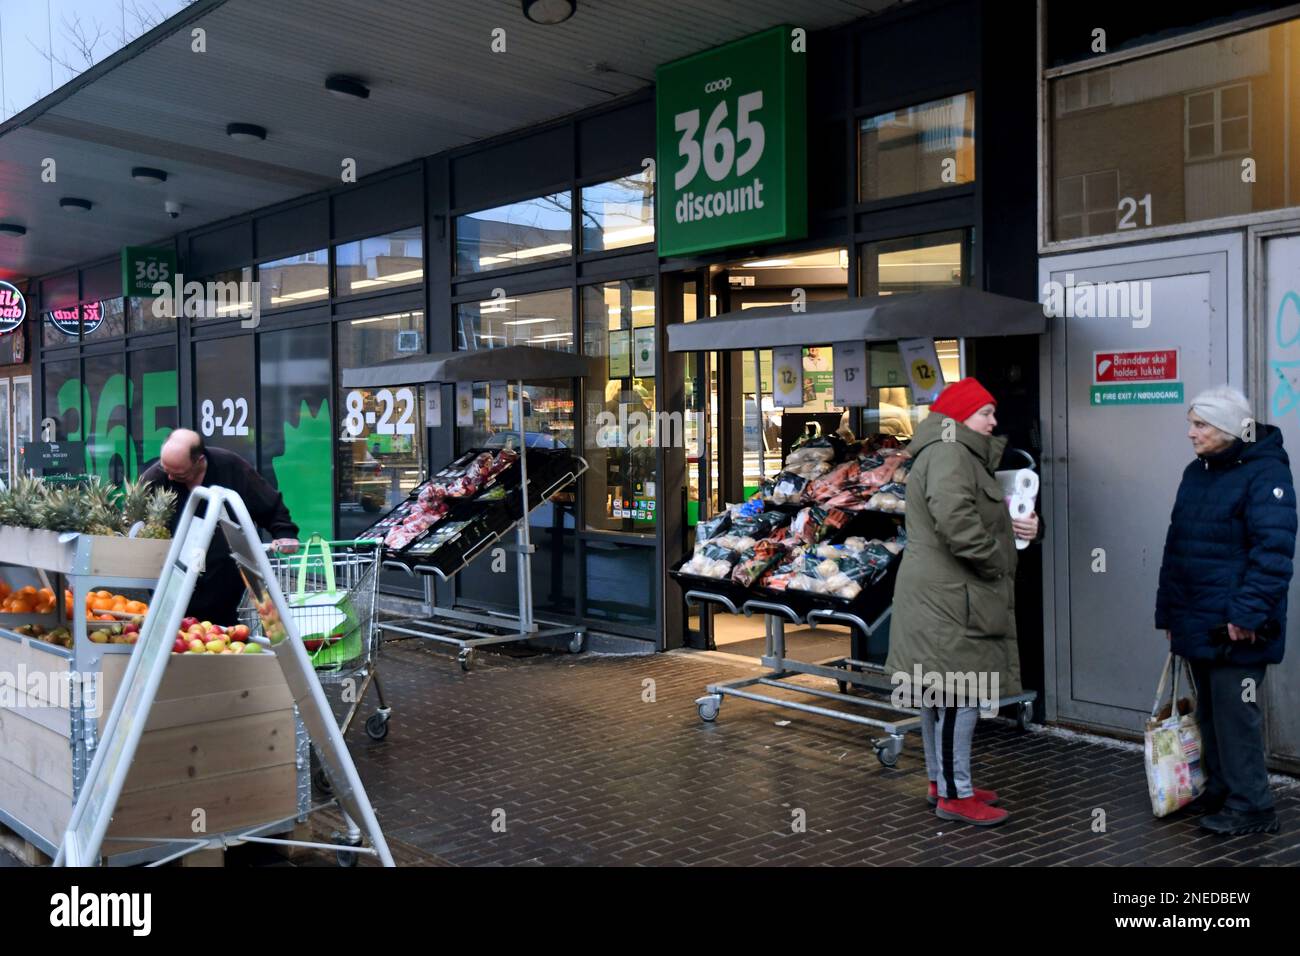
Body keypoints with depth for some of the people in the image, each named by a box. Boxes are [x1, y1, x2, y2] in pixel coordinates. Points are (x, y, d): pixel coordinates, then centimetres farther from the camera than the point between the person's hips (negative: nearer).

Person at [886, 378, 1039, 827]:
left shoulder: (963, 454, 21)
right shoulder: (948, 453, -15)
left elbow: (979, 516, 23)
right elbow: (954, 517, -29)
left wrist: (1019, 526, 6)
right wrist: (994, 558, -17)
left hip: (940, 595, 11)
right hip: (949, 598, -11)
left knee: (937, 690, 16)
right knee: (958, 692, -5)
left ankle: (940, 780, 27)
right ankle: (954, 794, 2)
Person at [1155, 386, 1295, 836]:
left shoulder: (1265, 472, -11)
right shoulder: (1195, 473, 14)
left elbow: (1273, 550, -20)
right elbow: (1176, 546, 17)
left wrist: (1248, 612, -25)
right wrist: (1168, 612, 16)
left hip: (1235, 627, -8)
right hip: (1197, 623, 8)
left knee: (1235, 713, -4)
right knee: (1209, 710, 15)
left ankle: (1250, 807, 6)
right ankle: (1219, 791, 27)